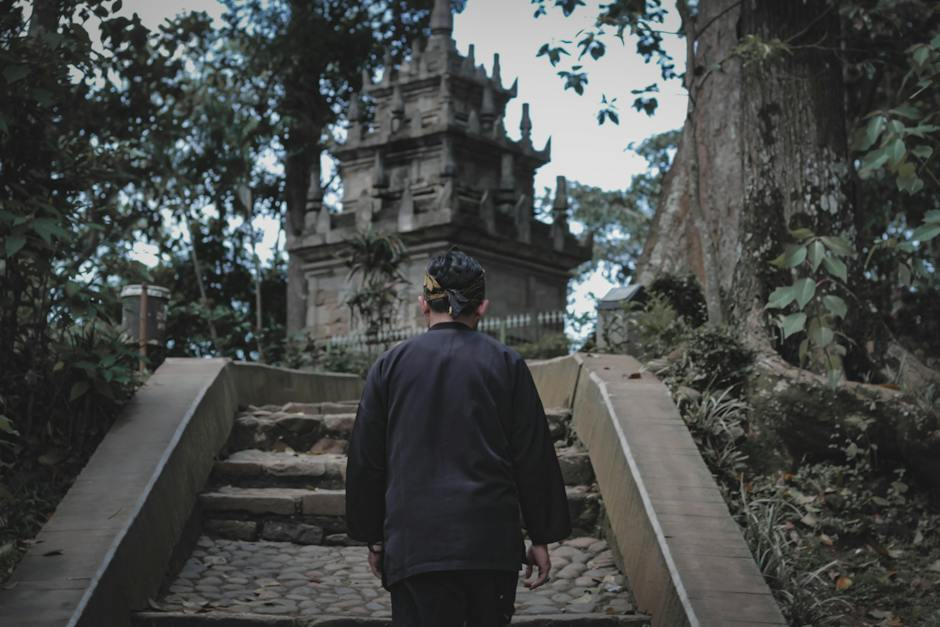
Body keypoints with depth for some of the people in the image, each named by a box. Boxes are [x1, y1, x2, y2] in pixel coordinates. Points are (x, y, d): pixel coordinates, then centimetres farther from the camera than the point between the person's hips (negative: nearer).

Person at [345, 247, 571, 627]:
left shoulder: (389, 365, 4)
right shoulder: (506, 364, 2)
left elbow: (365, 462, 7)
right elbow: (535, 459, 2)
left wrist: (374, 538, 16)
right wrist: (541, 538, 9)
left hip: (413, 542, 0)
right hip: (492, 540, 1)